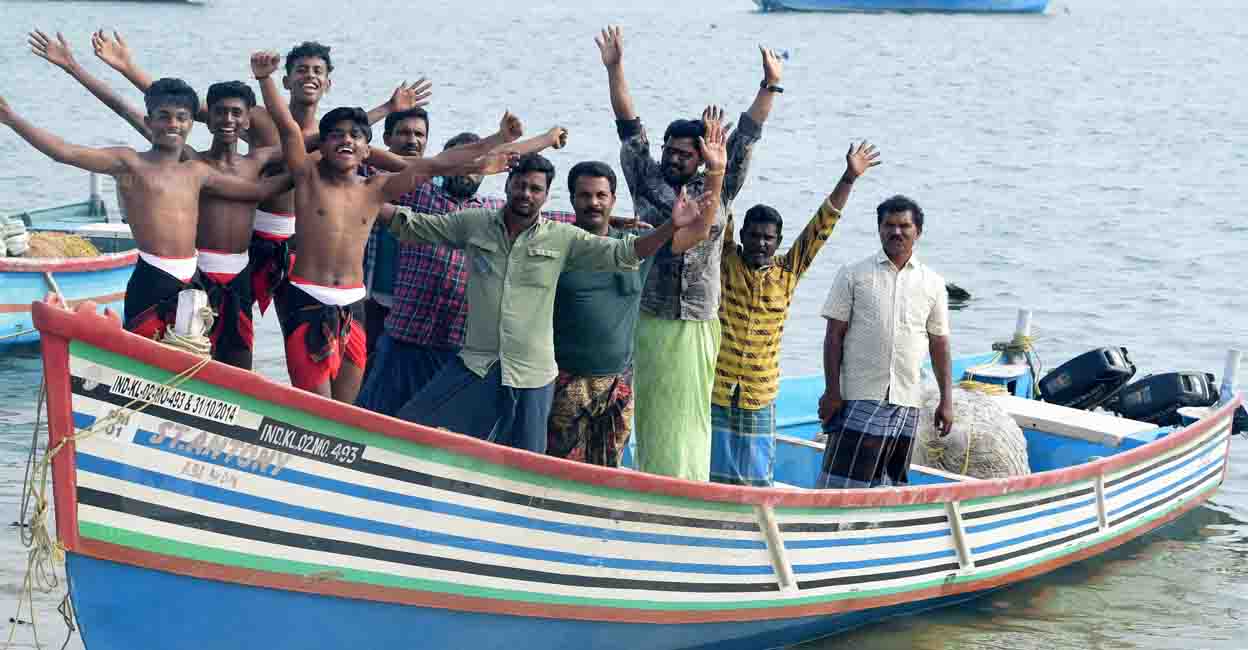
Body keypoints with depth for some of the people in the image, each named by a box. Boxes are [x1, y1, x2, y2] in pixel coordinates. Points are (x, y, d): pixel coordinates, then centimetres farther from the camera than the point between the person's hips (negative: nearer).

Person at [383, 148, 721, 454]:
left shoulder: (563, 239, 0)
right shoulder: (474, 225, 2)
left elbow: (623, 253, -3)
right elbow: (411, 224, 6)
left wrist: (671, 226, -16)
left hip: (531, 376, -1)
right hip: (476, 364, 1)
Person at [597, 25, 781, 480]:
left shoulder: (718, 189, 8)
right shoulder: (648, 182, 8)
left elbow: (745, 139, 6)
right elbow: (630, 129, 4)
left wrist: (769, 86, -1)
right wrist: (615, 70, -1)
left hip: (699, 326, 0)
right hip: (653, 321, 0)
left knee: (690, 413, 3)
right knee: (653, 411, 1)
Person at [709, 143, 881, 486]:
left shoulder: (788, 271, 5)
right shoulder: (725, 261, -1)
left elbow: (821, 226, 4)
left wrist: (849, 178, 0)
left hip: (760, 397, 2)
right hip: (715, 392, -2)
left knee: (756, 482, 6)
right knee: (712, 477, 2)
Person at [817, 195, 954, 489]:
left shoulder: (932, 283, 10)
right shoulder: (854, 275, 2)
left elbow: (939, 344, 13)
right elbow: (834, 335, 1)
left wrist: (947, 399, 8)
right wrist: (832, 391, -6)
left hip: (906, 402, 3)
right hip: (859, 398, -3)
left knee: (892, 484, 6)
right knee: (844, 482, -7)